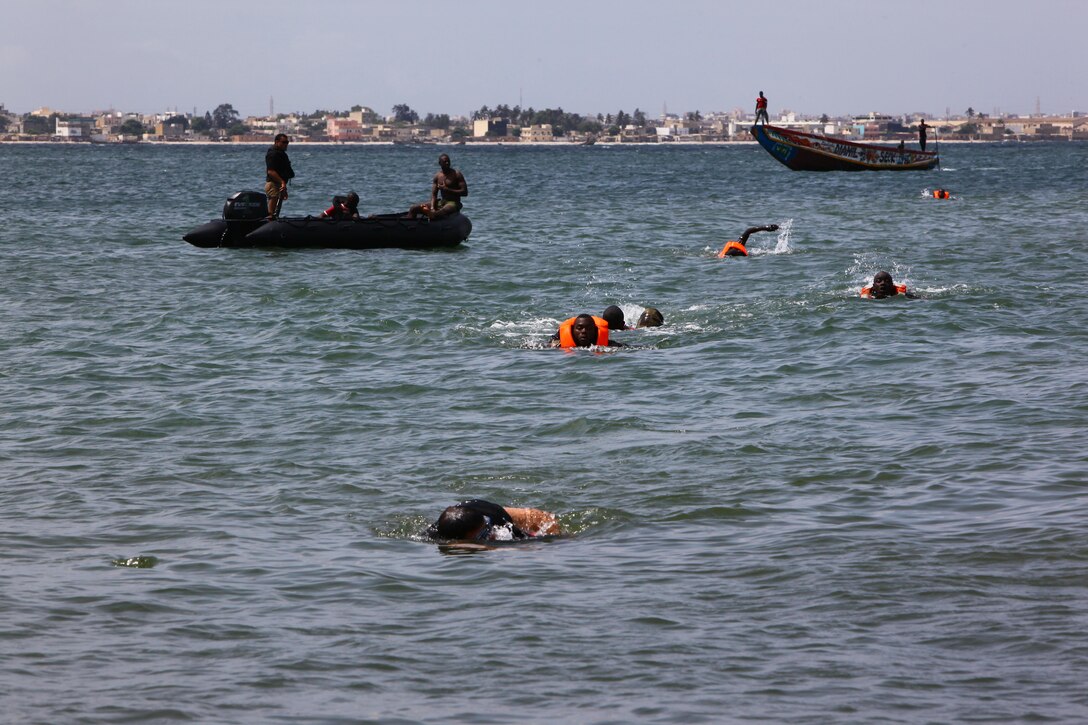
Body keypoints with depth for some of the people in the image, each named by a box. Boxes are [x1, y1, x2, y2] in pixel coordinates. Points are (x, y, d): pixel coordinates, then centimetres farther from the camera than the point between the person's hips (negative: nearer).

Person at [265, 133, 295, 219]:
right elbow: (270, 171, -23)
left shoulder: (281, 153, 19)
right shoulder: (273, 154, -13)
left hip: (280, 185, 11)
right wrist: (282, 182, -29)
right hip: (273, 184, -11)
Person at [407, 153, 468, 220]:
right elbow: (434, 194, 4)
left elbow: (465, 192, -11)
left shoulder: (456, 174, -5)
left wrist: (447, 189, -15)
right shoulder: (437, 176, 8)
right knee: (414, 208, -5)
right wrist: (432, 208, -15)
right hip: (441, 202, 6)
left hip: (453, 203, -6)